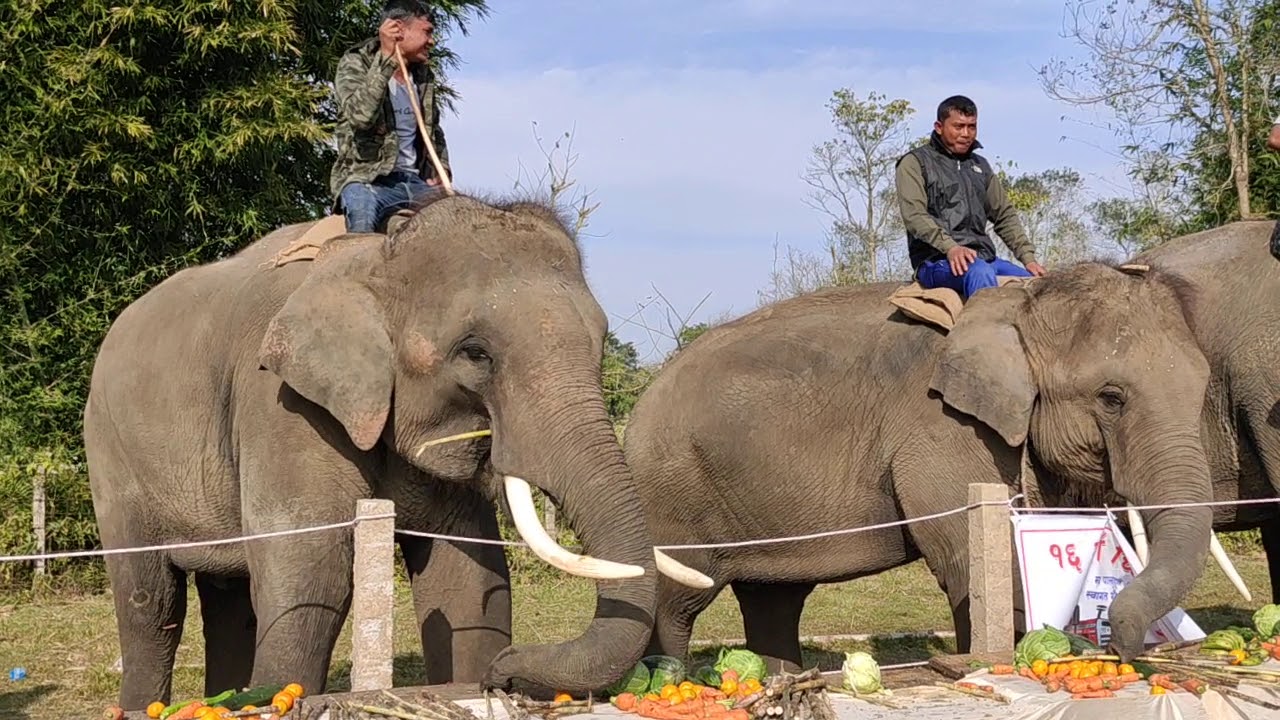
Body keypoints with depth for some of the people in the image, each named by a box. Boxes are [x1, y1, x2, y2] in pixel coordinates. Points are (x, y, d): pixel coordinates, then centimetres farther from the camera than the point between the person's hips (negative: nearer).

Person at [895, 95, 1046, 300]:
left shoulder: (979, 166, 26)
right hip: (937, 260, -6)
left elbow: (1004, 215, 24)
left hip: (983, 257, 6)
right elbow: (914, 215, -9)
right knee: (980, 272, -38)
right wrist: (950, 247, -25)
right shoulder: (915, 163, 5)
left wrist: (1028, 257, 9)